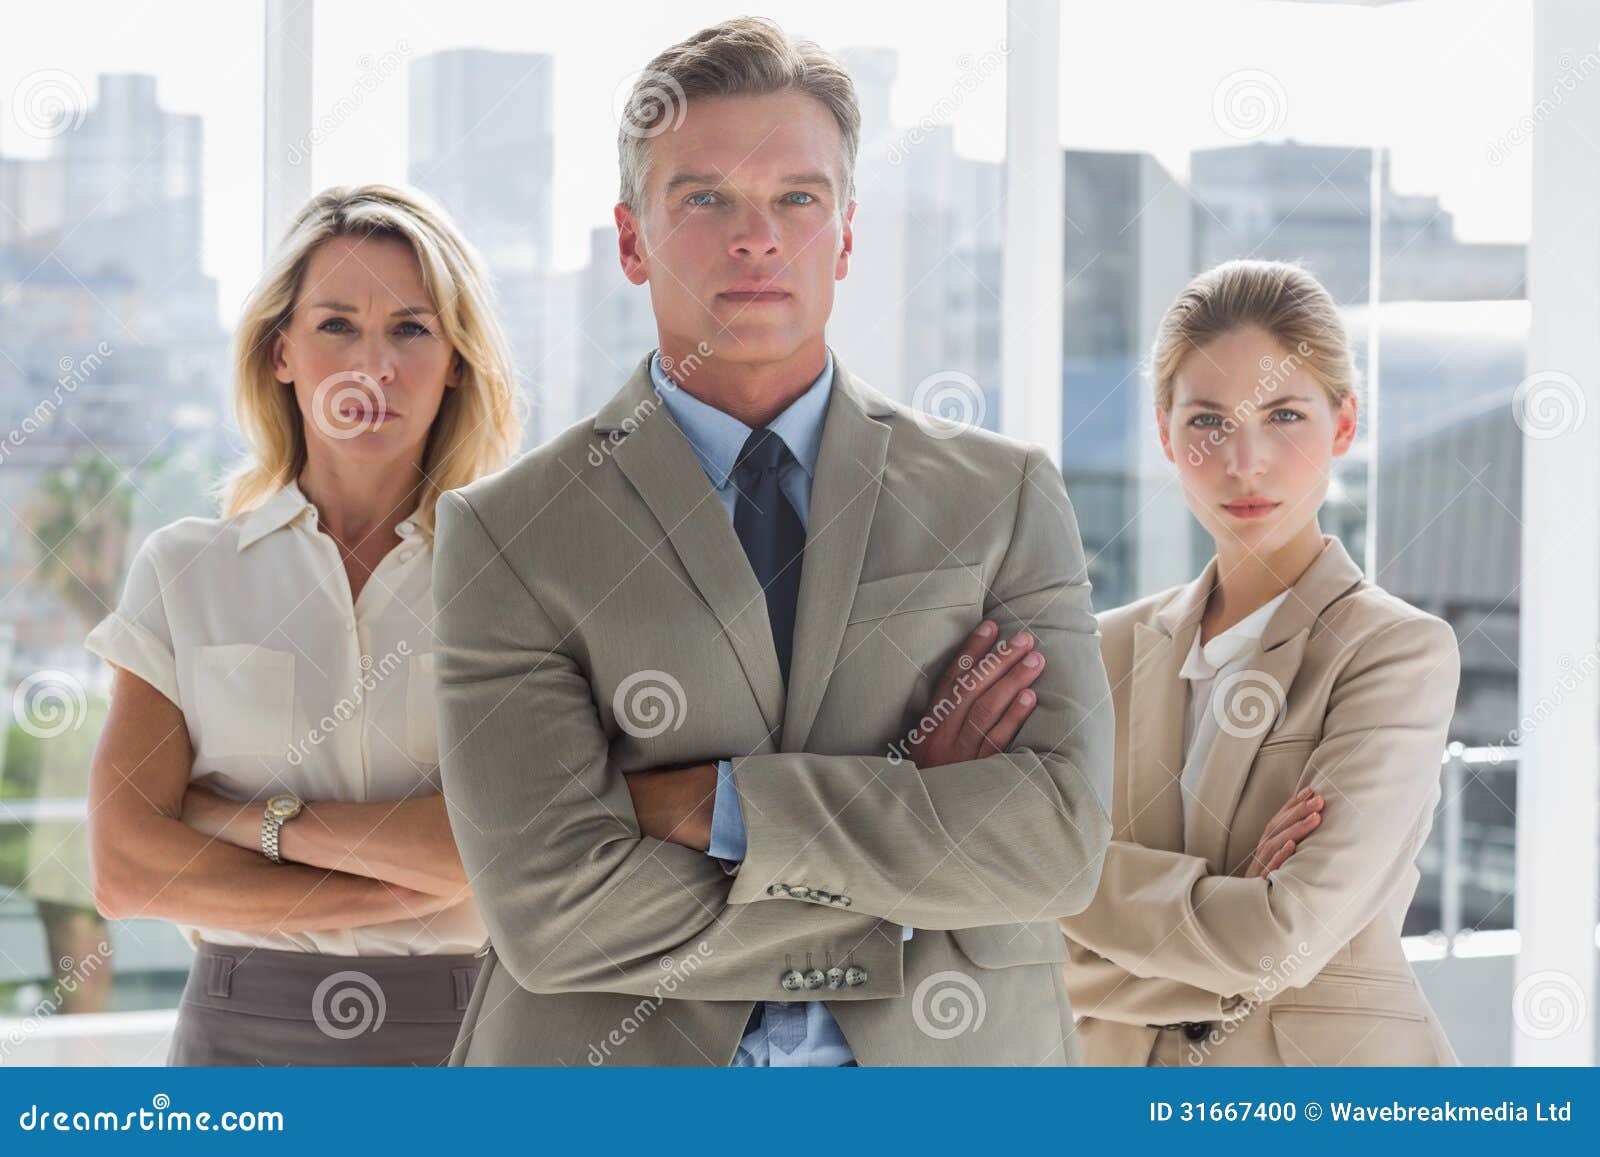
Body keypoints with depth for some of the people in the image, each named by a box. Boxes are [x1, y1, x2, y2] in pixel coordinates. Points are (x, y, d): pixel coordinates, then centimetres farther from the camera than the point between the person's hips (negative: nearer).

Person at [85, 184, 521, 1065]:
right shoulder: (183, 570, 4)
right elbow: (124, 869, -5)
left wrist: (260, 822, -11)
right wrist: (405, 883, -9)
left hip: (461, 1034, 0)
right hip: (246, 1034, 1)